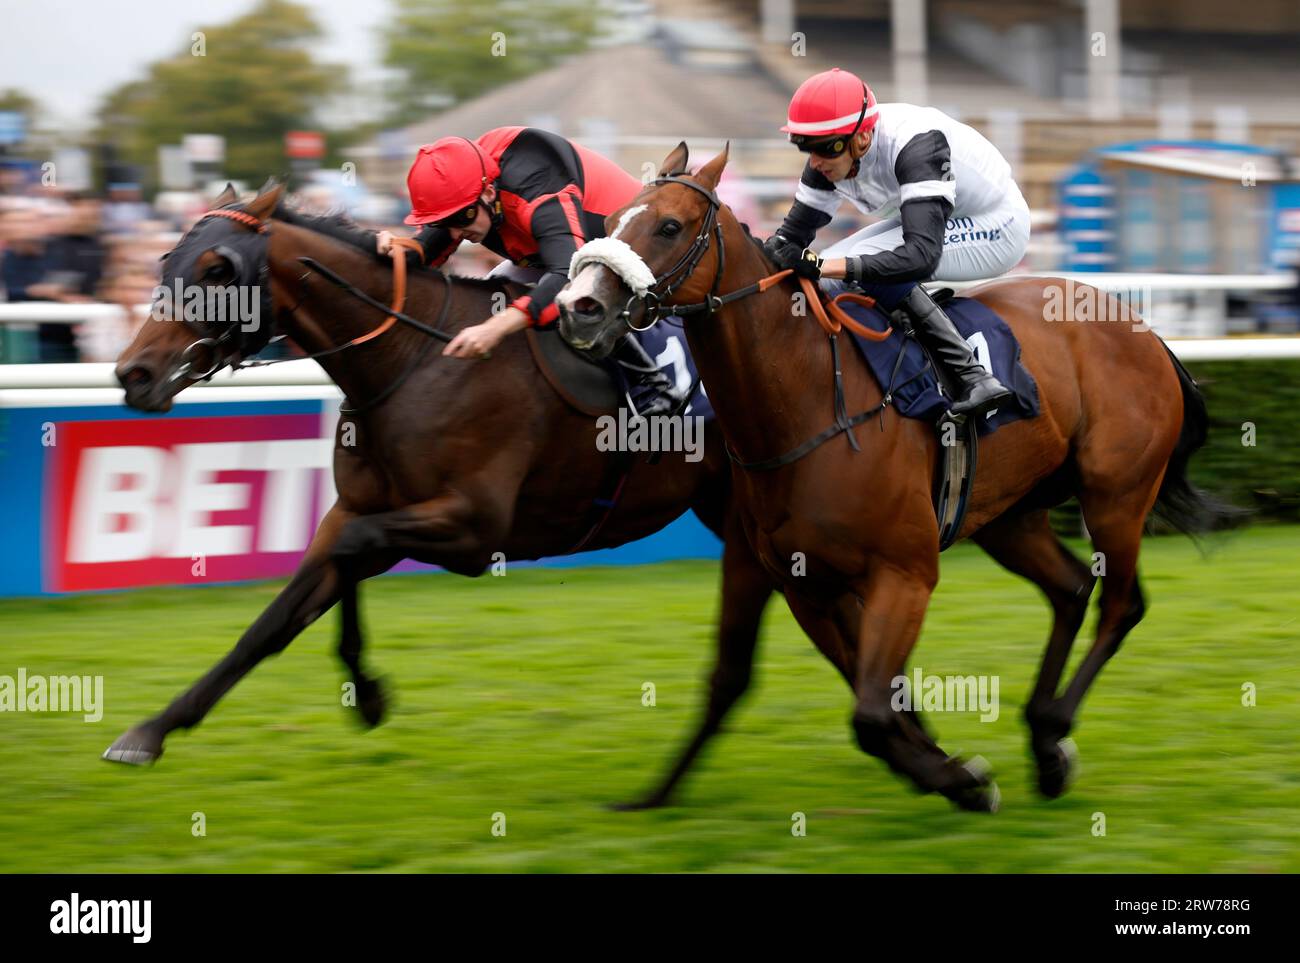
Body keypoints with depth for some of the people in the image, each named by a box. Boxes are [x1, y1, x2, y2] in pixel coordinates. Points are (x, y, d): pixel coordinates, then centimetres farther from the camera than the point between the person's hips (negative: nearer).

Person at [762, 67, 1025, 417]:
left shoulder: (915, 145, -35)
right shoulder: (832, 149, -12)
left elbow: (921, 255, -45)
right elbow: (795, 229, 0)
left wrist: (823, 266, -49)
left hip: (996, 229, -8)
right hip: (931, 217, 8)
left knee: (865, 261, -29)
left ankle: (970, 378, -28)